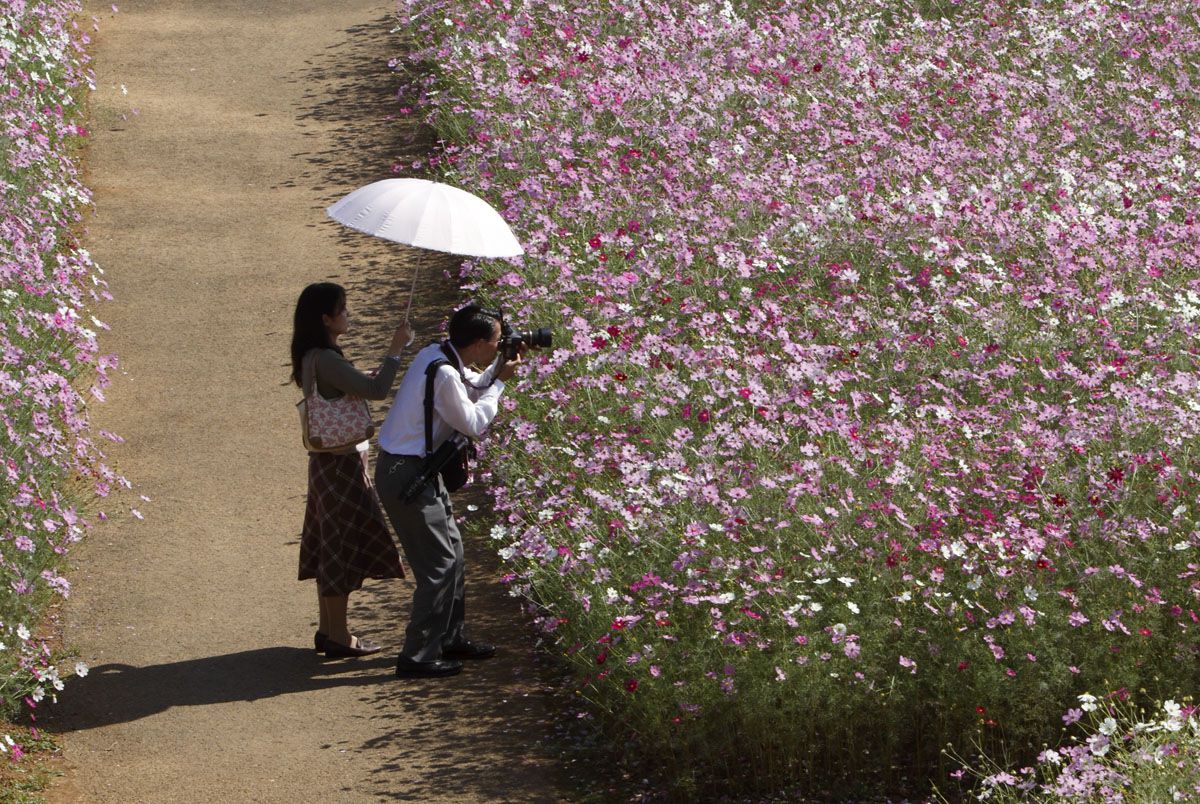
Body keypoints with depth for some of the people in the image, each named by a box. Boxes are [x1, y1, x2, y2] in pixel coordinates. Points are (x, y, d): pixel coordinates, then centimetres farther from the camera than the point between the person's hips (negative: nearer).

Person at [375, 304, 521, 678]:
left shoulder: (438, 356, 4)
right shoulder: (443, 374, -25)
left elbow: (471, 389, 21)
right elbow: (473, 424, -16)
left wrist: (497, 371, 6)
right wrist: (499, 382, -6)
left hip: (418, 468, 10)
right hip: (405, 473, -10)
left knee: (452, 550, 17)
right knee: (439, 562, -6)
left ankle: (449, 638, 29)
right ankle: (417, 655, -1)